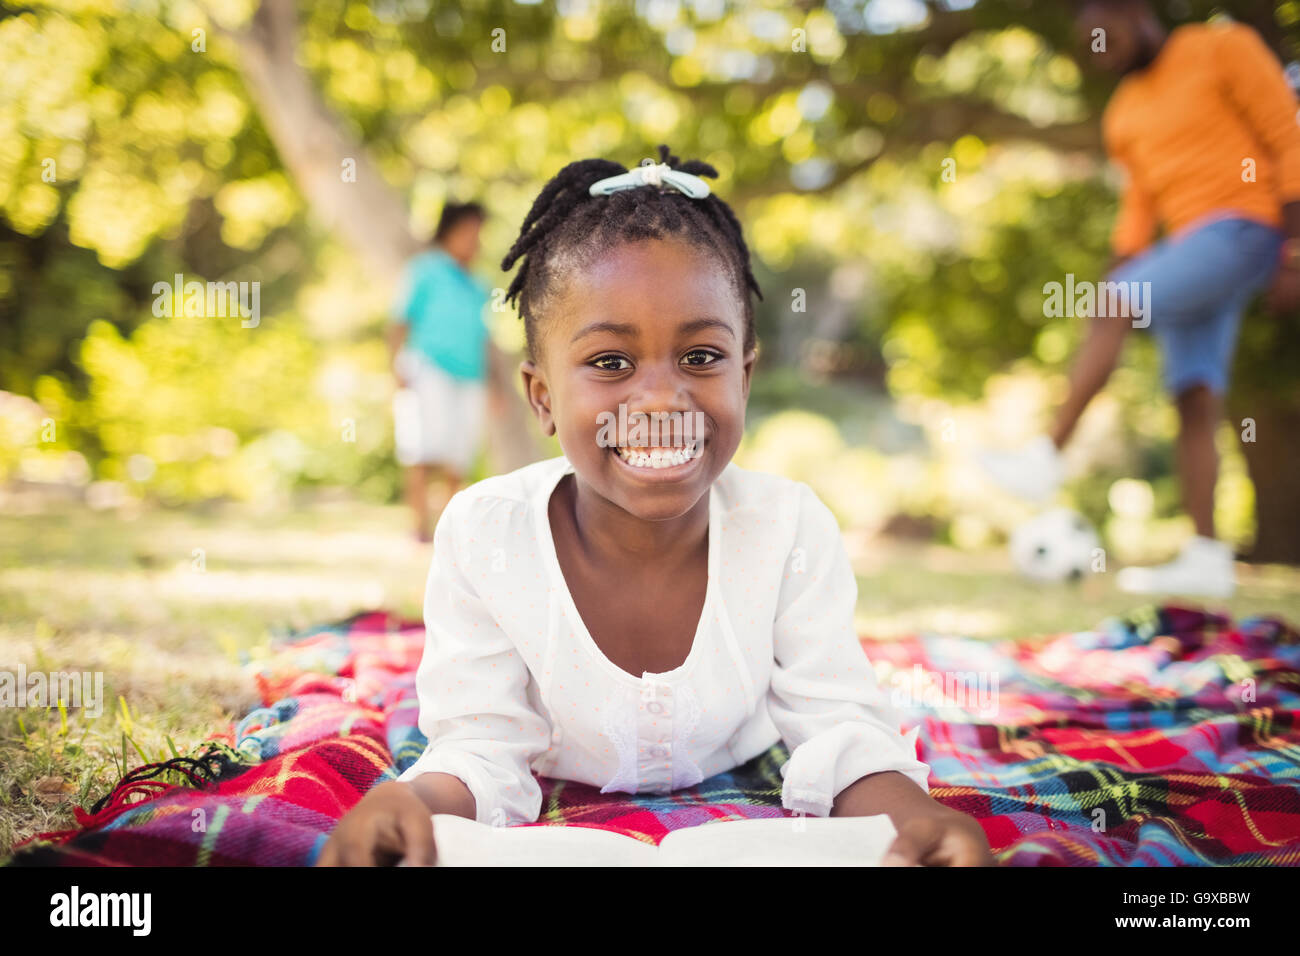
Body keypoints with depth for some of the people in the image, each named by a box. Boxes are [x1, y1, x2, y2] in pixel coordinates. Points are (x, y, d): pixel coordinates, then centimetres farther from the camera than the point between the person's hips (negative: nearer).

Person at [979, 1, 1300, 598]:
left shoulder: (1225, 48, -1)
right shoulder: (1124, 112, 19)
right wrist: (1121, 269, 9)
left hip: (1243, 228, -7)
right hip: (1187, 241, 7)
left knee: (1108, 310, -24)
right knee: (1194, 402, -4)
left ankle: (1046, 457, -23)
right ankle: (1206, 558, -7)